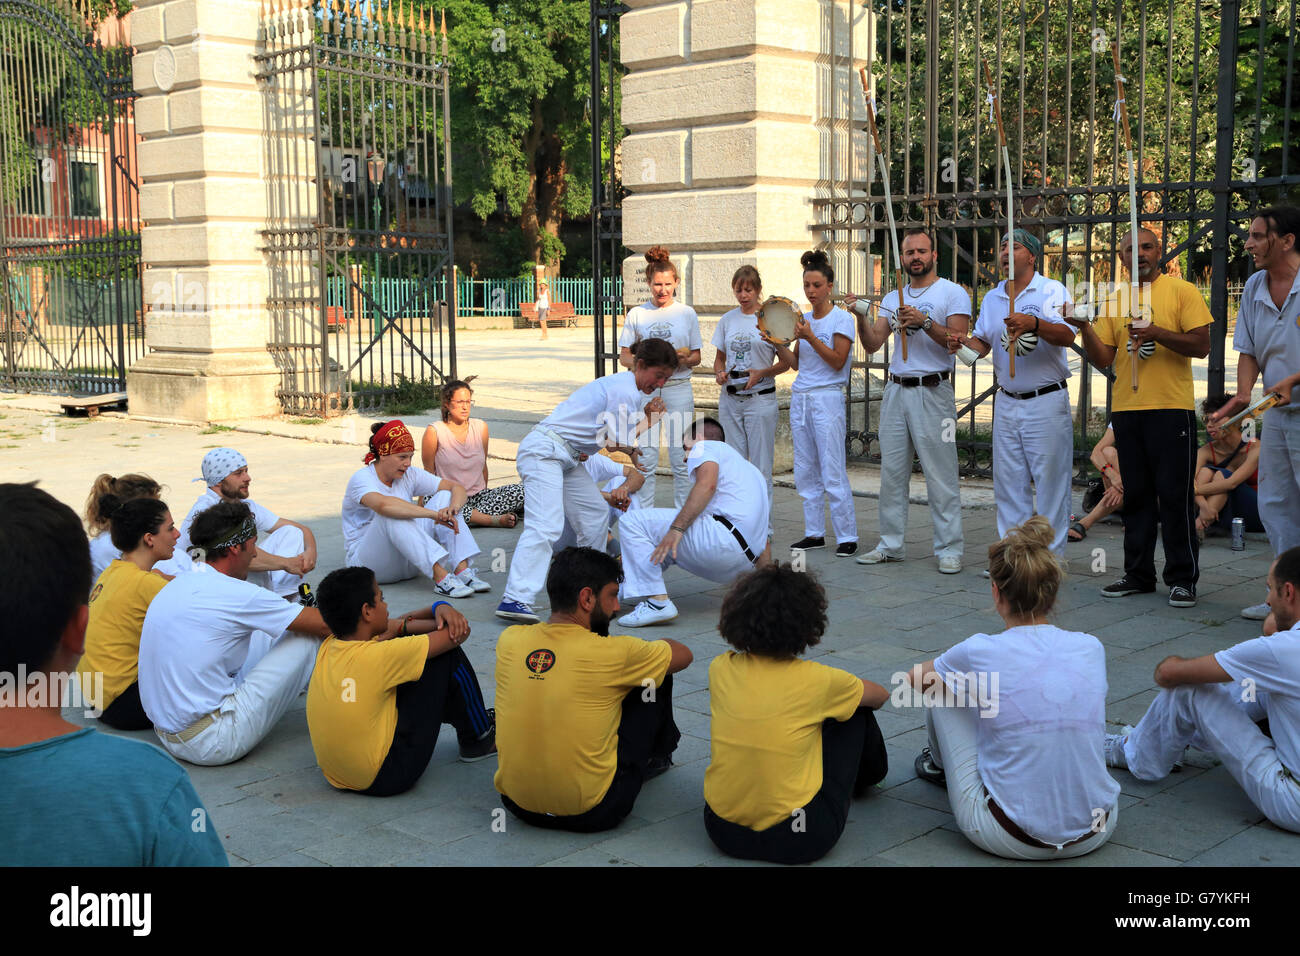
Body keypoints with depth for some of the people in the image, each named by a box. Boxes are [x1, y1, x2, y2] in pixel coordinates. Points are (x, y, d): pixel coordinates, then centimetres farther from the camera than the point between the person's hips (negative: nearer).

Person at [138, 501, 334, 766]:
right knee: (308, 637, -2)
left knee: (264, 633, 19)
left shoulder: (180, 584, 8)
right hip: (211, 744, -9)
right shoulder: (232, 593, -17)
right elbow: (323, 625, -10)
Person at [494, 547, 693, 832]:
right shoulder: (611, 653, -15)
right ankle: (656, 756, 38)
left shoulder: (509, 640, -5)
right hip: (591, 814, -5)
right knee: (654, 679, 9)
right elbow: (683, 654, 5)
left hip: (517, 804, 5)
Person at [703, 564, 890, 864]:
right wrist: (834, 697, 33)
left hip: (723, 831, 4)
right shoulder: (817, 680, -11)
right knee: (856, 713, 15)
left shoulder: (720, 669, -3)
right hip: (799, 839, -4)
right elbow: (880, 695, 9)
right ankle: (864, 780, 44)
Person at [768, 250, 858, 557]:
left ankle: (847, 536, -2)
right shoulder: (803, 319, 13)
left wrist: (811, 338, -19)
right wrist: (778, 343, 1)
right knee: (805, 471, 8)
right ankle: (814, 533, 16)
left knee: (833, 472, -8)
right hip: (800, 398, 7)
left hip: (827, 398, -7)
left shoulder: (842, 319, -4)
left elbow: (838, 361, -11)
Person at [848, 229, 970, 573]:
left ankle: (949, 549, 2)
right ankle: (890, 545, 16)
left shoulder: (953, 293, 0)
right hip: (896, 391, 6)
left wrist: (925, 322, -20)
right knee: (892, 473, 8)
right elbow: (872, 343, 7)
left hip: (932, 393, -5)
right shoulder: (893, 298, 16)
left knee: (940, 475, -5)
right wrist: (860, 316, -10)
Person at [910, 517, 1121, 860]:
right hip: (1095, 832, 4)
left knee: (938, 688, 13)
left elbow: (915, 678, 10)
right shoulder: (1091, 649, -3)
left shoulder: (979, 653, -13)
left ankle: (941, 764, 44)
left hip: (1010, 839, -4)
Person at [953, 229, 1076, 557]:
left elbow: (1067, 336, -18)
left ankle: (1052, 555, 5)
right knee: (1007, 481, 7)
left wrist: (1033, 324, -35)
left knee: (1050, 480, -2)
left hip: (1046, 402, -5)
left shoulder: (1053, 291, -5)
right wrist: (964, 344, -5)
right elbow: (983, 343, 18)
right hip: (1007, 403, 6)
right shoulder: (992, 298, 13)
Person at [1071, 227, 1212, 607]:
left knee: (1175, 496, -2)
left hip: (1172, 408, -4)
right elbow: (1103, 359, 8)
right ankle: (1138, 574, 18)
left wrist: (1156, 333, -19)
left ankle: (1183, 578, 6)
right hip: (1126, 409, 5)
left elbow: (1201, 346, -7)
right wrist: (1085, 328, -8)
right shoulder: (1114, 301, 12)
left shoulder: (1181, 291, 0)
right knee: (1136, 495, 10)